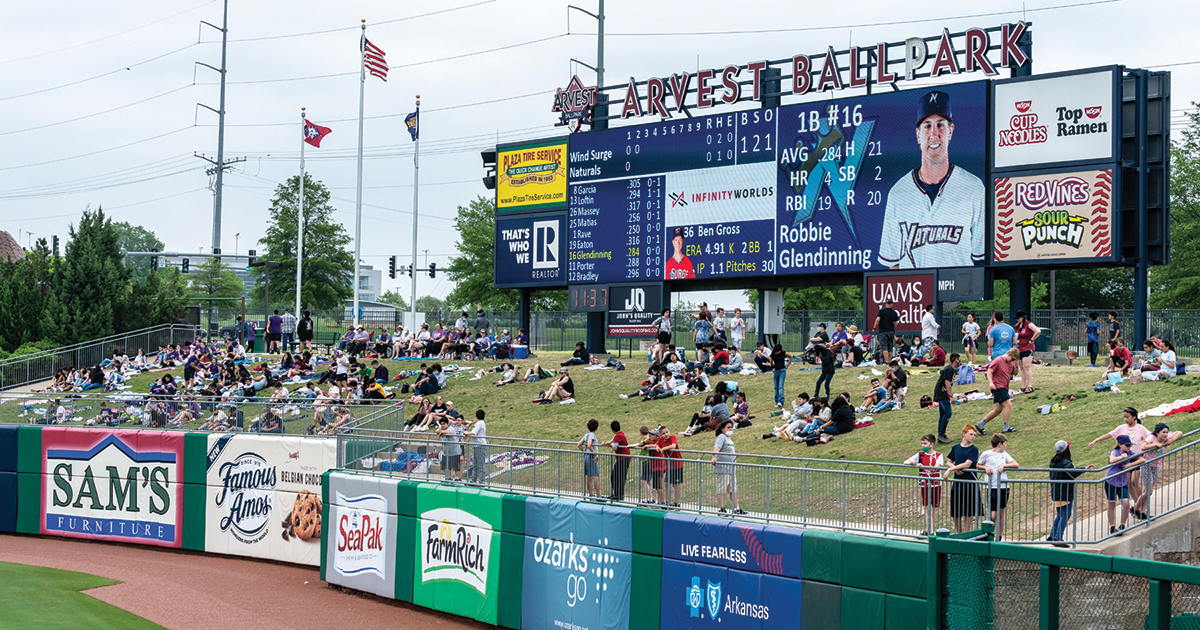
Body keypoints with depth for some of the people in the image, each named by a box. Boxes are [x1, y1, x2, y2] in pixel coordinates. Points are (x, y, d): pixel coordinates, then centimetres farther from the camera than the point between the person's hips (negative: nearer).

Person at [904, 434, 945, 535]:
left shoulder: (938, 456, -2)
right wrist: (911, 462, -15)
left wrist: (922, 466, -27)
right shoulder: (920, 455, 6)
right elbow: (905, 462, 7)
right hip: (924, 484, 1)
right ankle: (930, 531, -6)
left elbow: (935, 468, -18)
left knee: (932, 507, 5)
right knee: (928, 507, -4)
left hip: (935, 484, -1)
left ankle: (928, 530, 16)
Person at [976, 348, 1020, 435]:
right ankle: (1006, 427, -9)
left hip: (1004, 388, 9)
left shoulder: (1011, 362, 12)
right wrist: (991, 383, -28)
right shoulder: (998, 361, -12)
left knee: (998, 410, 8)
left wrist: (1016, 366, 1)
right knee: (1008, 405, -15)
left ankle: (980, 424, 16)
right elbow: (989, 372, -14)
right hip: (997, 387, -9)